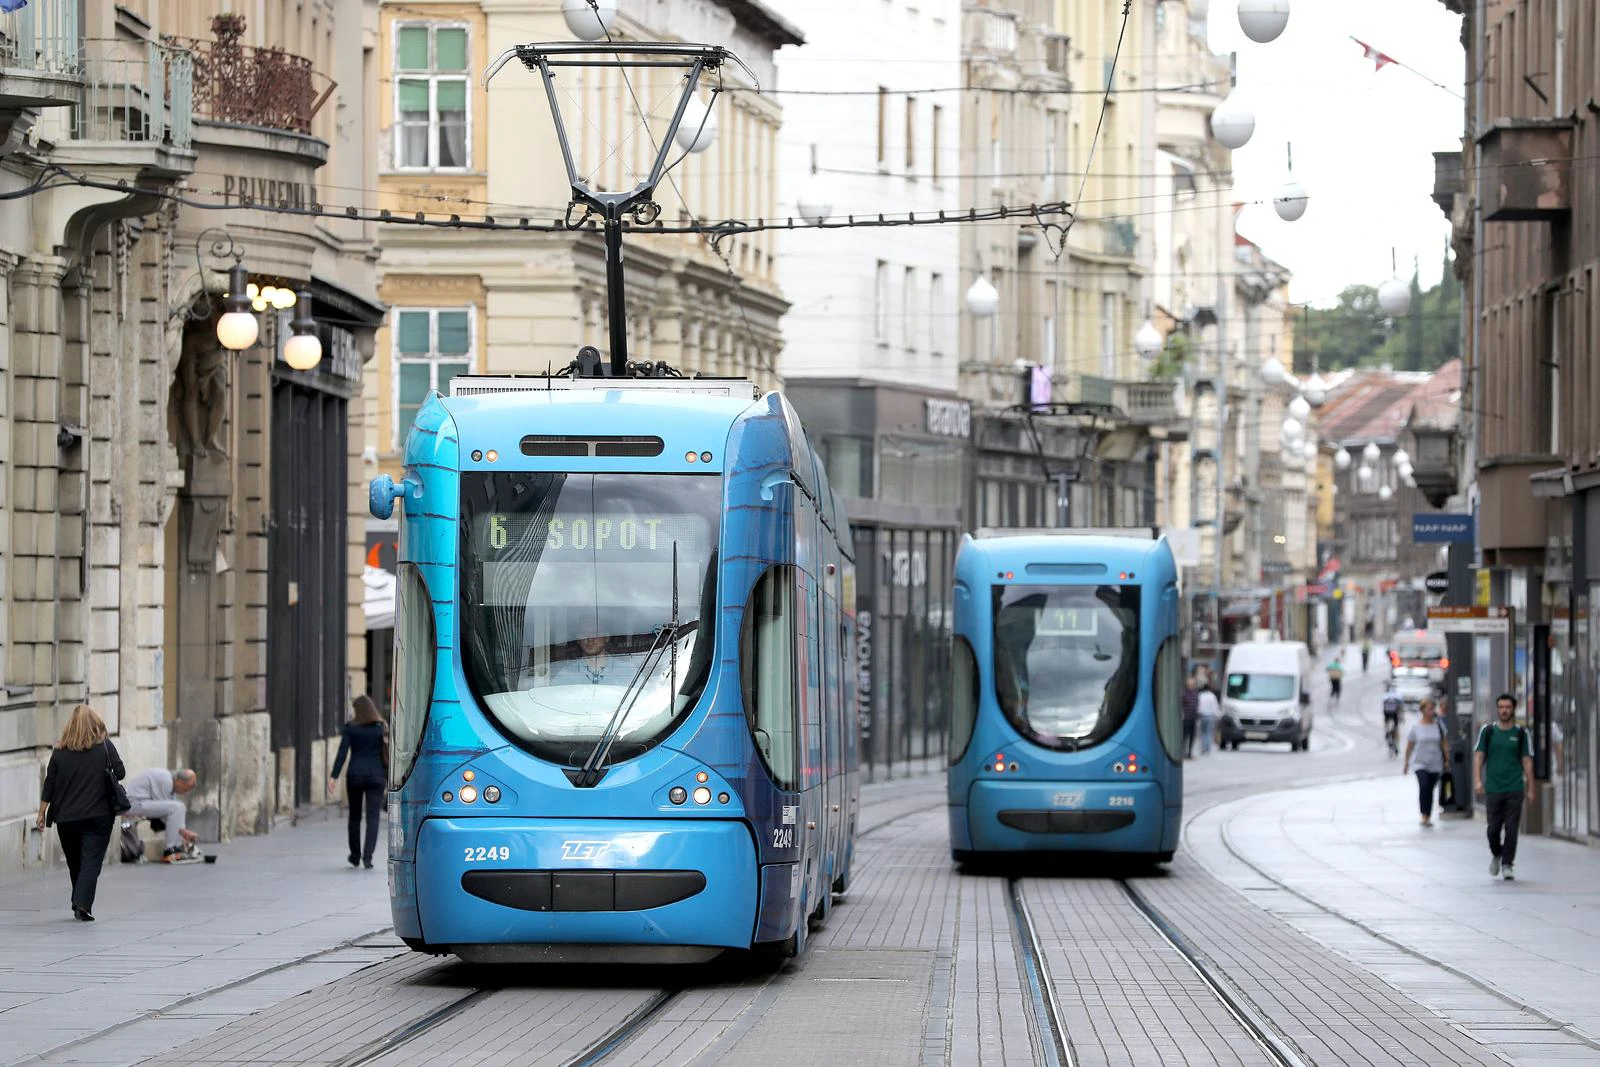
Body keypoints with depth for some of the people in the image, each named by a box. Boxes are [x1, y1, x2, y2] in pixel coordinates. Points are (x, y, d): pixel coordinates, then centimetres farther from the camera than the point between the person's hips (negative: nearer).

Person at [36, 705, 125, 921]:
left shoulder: (60, 751, 1)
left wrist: (42, 812, 8)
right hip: (98, 815, -2)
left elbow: (49, 784, 2)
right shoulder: (105, 746, -5)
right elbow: (120, 773, -5)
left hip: (66, 817, 2)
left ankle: (79, 904, 24)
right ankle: (82, 905, -18)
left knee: (74, 863, 16)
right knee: (91, 861, -3)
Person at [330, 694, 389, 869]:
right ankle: (367, 857, -16)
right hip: (376, 776, 0)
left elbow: (342, 753, -8)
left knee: (354, 817, 15)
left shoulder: (350, 728, -3)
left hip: (355, 776, 0)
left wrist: (334, 776, -9)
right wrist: (389, 779, 14)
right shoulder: (382, 728, 2)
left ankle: (355, 856, 25)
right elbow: (387, 755, 5)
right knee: (372, 818, -2)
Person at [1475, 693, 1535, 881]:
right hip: (1493, 788, 1)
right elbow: (1479, 756, 2)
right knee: (1494, 828, 3)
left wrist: (1530, 789, 3)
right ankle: (1496, 854, 30)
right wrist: (1477, 779, -11)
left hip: (1515, 789, -1)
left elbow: (1527, 761, 6)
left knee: (1511, 828, -4)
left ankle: (1507, 865, 2)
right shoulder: (1487, 731, 5)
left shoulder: (1521, 734, 4)